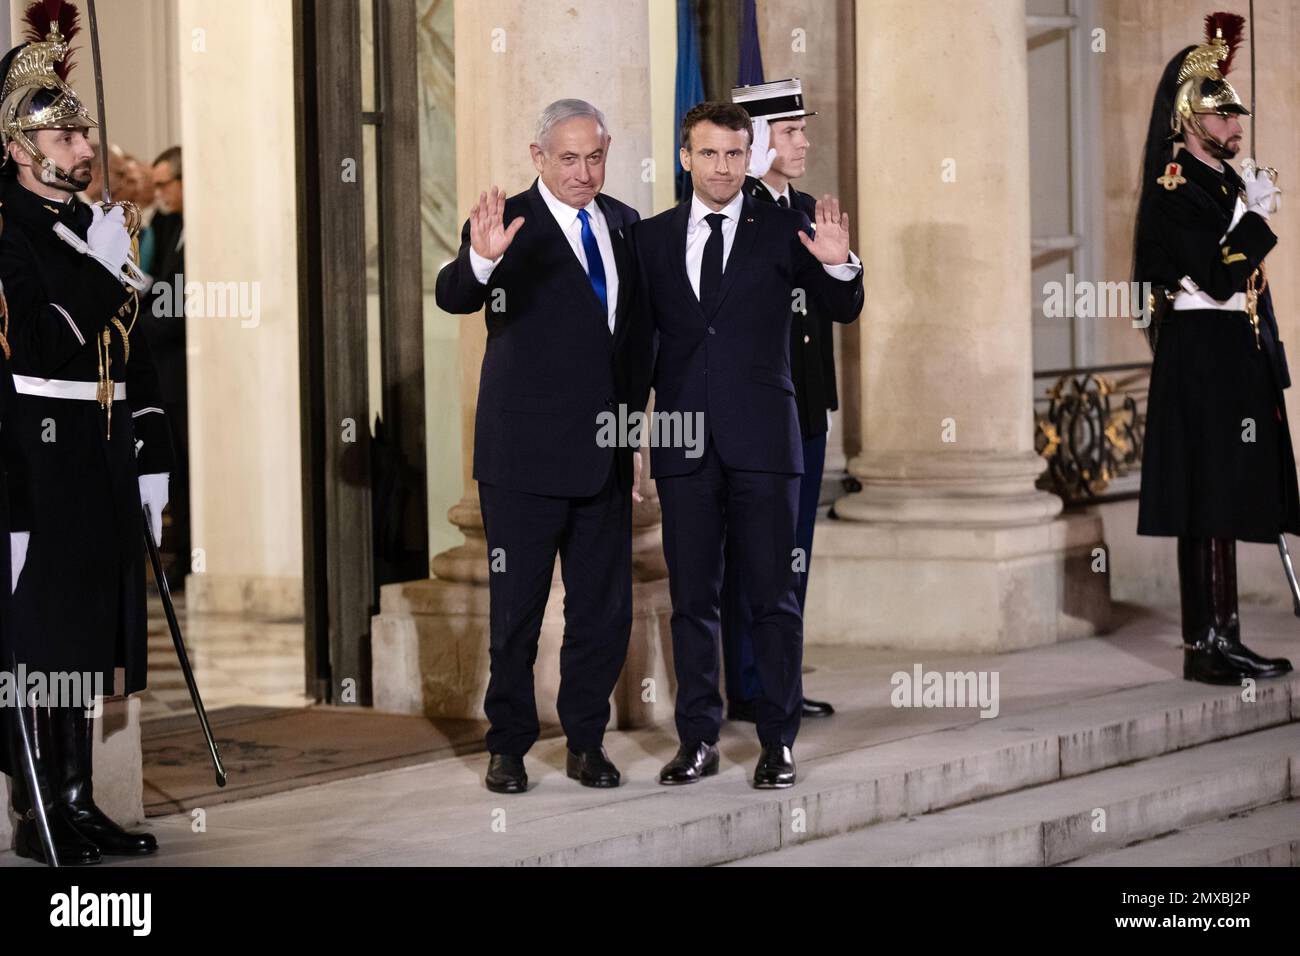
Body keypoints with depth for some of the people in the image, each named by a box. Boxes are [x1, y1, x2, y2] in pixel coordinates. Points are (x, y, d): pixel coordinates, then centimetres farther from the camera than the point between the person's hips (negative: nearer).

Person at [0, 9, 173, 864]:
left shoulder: (95, 231, 15)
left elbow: (132, 357, 17)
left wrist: (151, 462, 15)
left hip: (100, 471, 8)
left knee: (86, 632, 11)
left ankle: (79, 803, 17)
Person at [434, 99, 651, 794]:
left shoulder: (624, 226, 10)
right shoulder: (512, 226, -8)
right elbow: (453, 296, -26)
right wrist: (479, 260, -47)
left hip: (606, 454, 5)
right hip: (526, 455, -5)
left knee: (605, 609, 8)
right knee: (517, 608, 2)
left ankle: (587, 743, 18)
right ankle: (508, 746, 13)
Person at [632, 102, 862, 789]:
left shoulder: (781, 230, 3)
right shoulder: (653, 237, 9)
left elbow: (843, 310, 1)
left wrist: (839, 265, -20)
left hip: (762, 436, -2)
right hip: (684, 440, 2)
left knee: (773, 596, 0)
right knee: (691, 596, 7)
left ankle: (777, 741, 6)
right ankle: (698, 739, 14)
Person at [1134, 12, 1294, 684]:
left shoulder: (1227, 183, 17)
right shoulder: (1175, 188, -10)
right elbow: (1216, 275, -21)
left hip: (1236, 357, 9)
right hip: (1202, 358, -9)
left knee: (1225, 502, 9)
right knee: (1209, 501, -8)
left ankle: (1220, 637, 12)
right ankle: (1207, 644, -7)